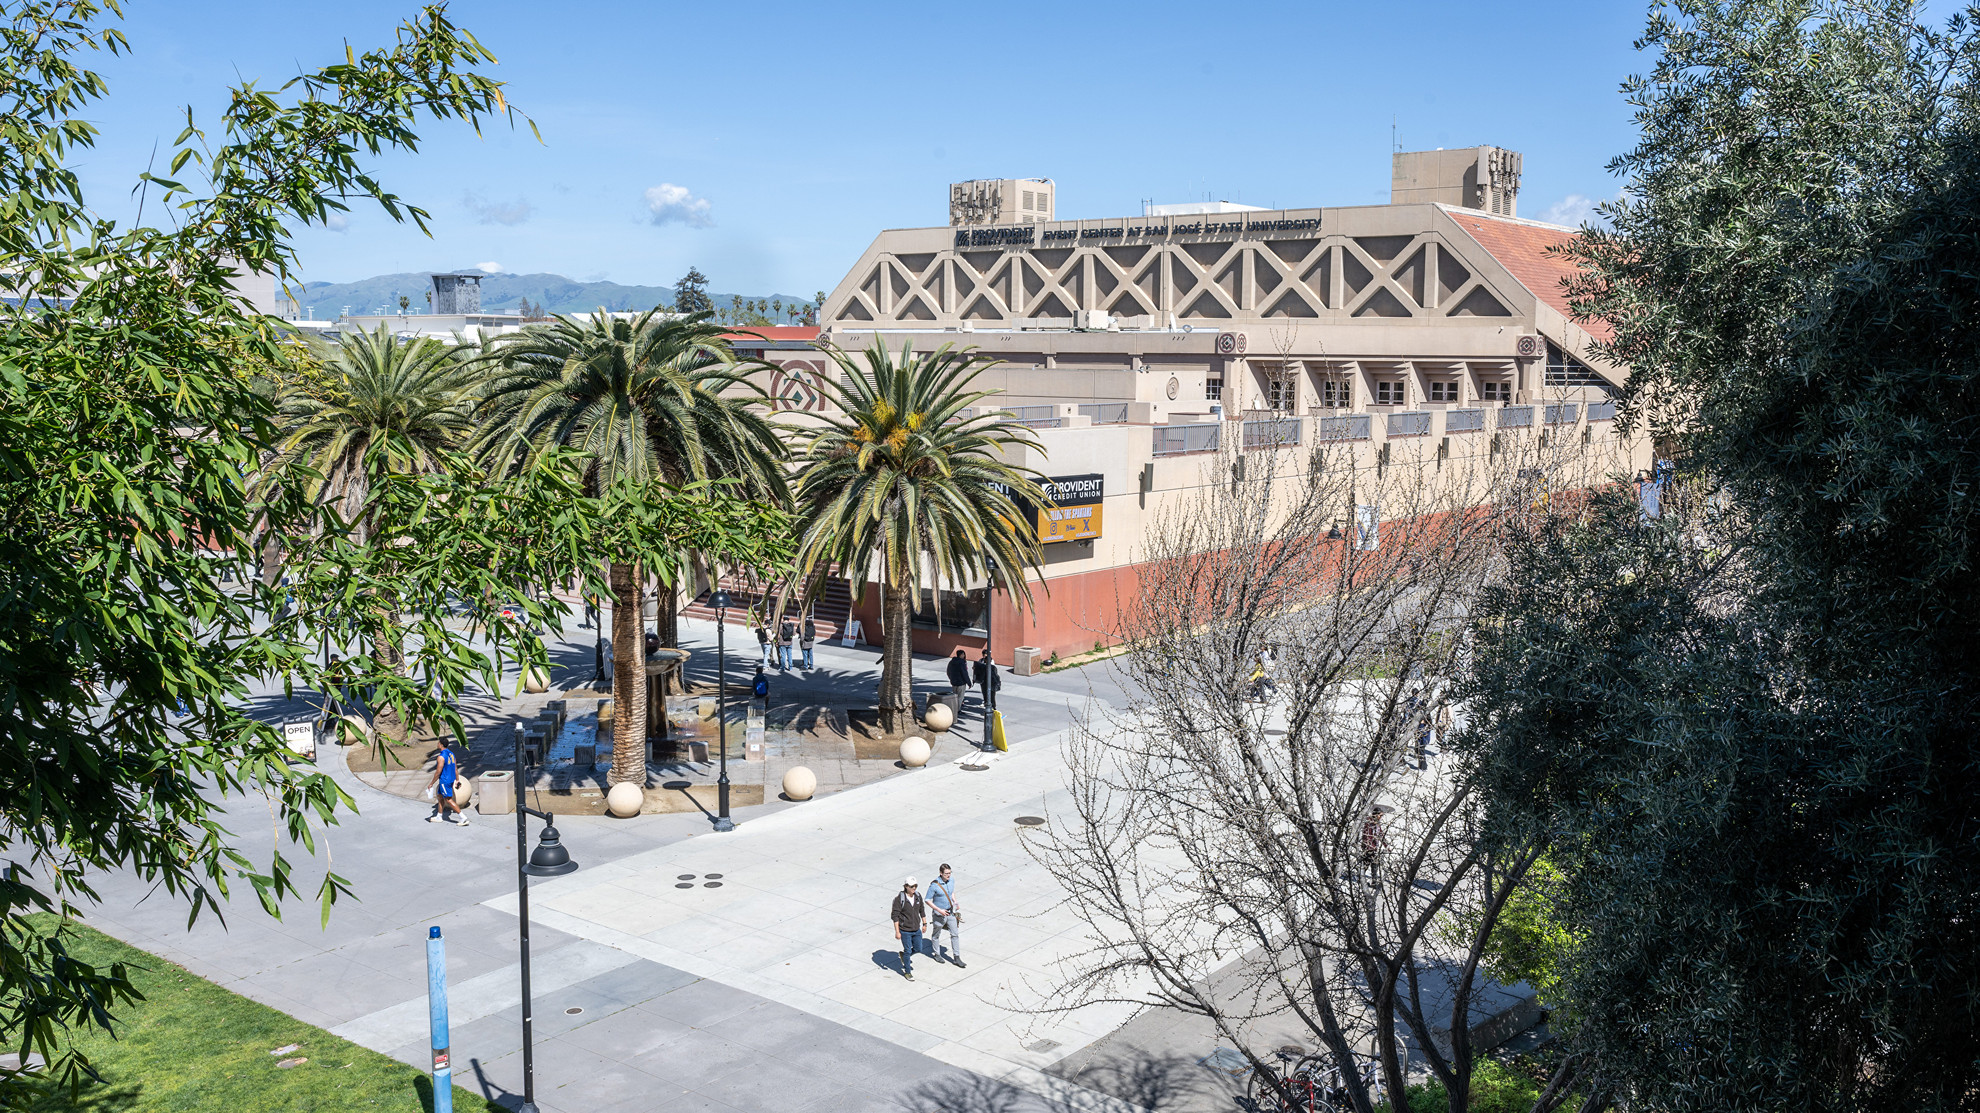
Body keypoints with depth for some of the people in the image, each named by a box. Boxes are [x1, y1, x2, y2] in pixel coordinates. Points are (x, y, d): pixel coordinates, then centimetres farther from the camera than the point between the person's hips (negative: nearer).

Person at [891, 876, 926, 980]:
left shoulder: (918, 896, -4)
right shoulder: (899, 898, -20)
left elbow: (922, 910, 11)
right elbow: (895, 916, -16)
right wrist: (897, 932, -16)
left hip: (916, 929, 6)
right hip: (905, 930, -5)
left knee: (918, 948, 16)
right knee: (908, 951, 4)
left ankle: (903, 955, 44)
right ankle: (907, 972, 24)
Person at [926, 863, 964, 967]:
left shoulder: (951, 880, -5)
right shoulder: (934, 885, -23)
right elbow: (928, 900, -16)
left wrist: (955, 903, -1)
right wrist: (939, 910, -22)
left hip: (950, 912, 5)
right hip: (939, 914, -5)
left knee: (955, 934, 4)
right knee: (936, 935, 14)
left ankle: (956, 958, 12)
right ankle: (937, 954, 35)